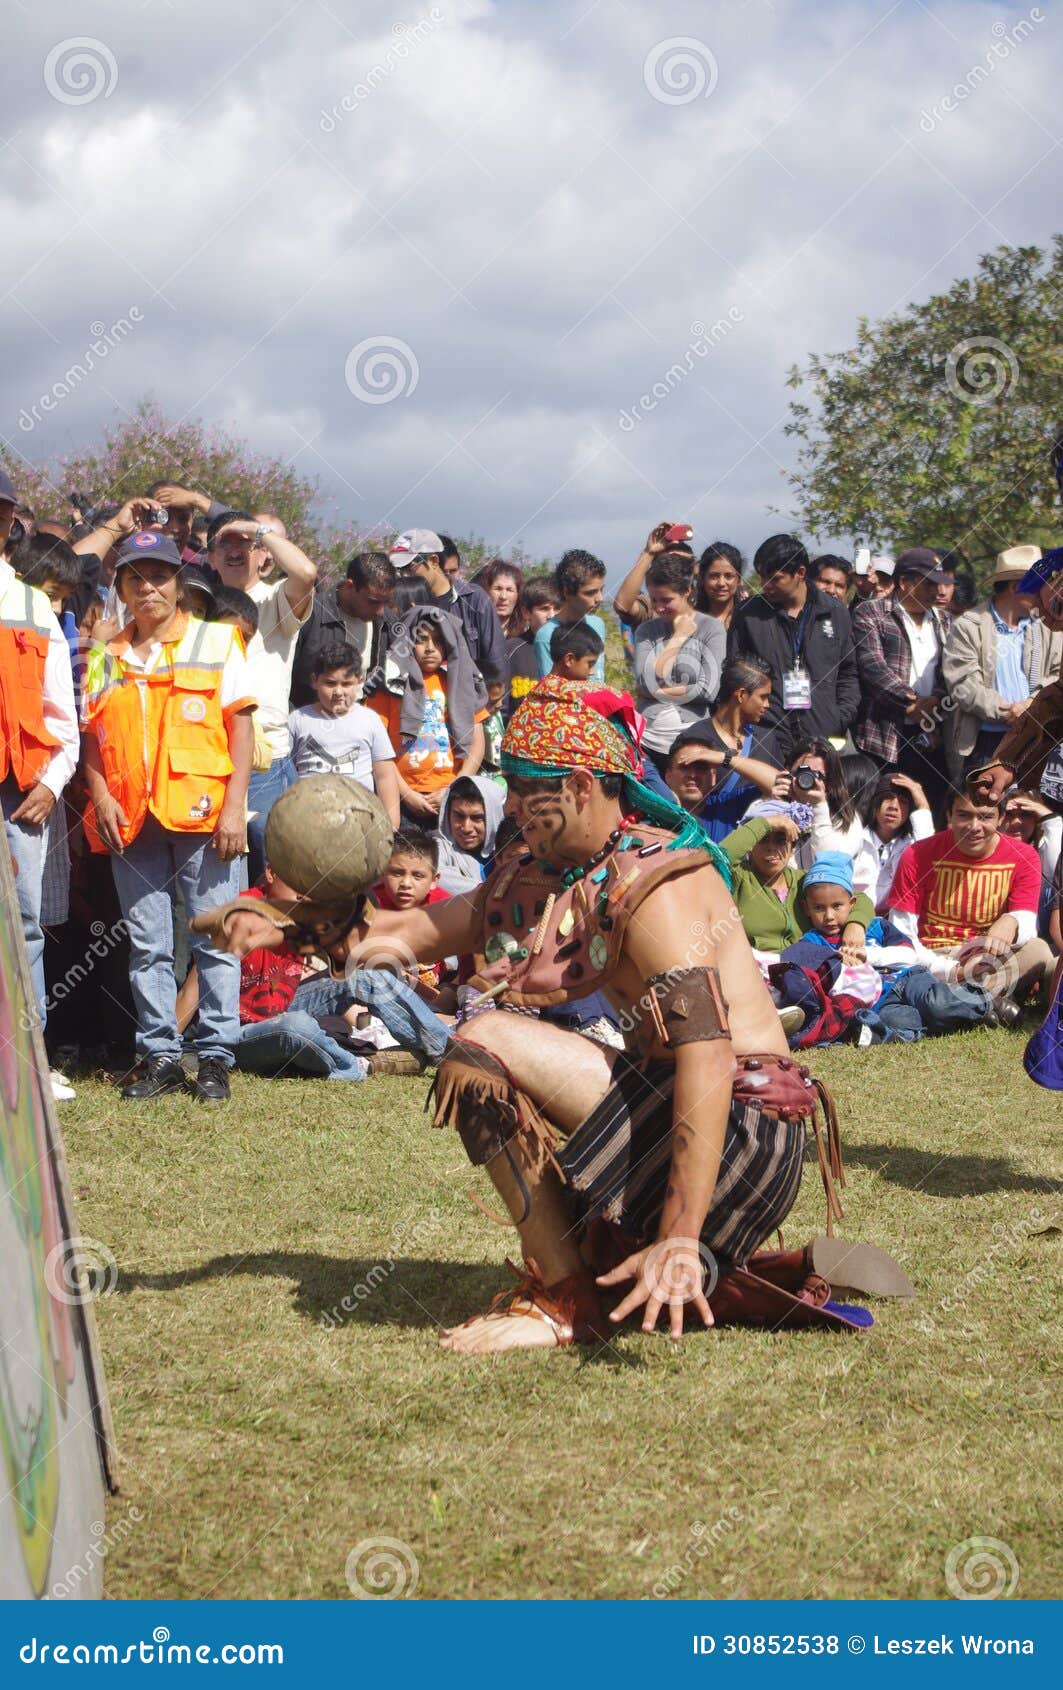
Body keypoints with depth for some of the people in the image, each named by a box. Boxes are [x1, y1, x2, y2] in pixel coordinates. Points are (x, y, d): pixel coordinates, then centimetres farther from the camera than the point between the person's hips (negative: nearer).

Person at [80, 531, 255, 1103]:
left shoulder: (216, 642, 6)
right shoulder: (105, 659, 15)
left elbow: (240, 724, 1)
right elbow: (91, 738, 13)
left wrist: (233, 806, -8)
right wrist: (101, 797, -5)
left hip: (203, 814, -3)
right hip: (131, 819, 3)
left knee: (214, 941, -3)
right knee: (147, 944, 5)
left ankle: (216, 1056, 3)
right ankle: (160, 1056, 11)